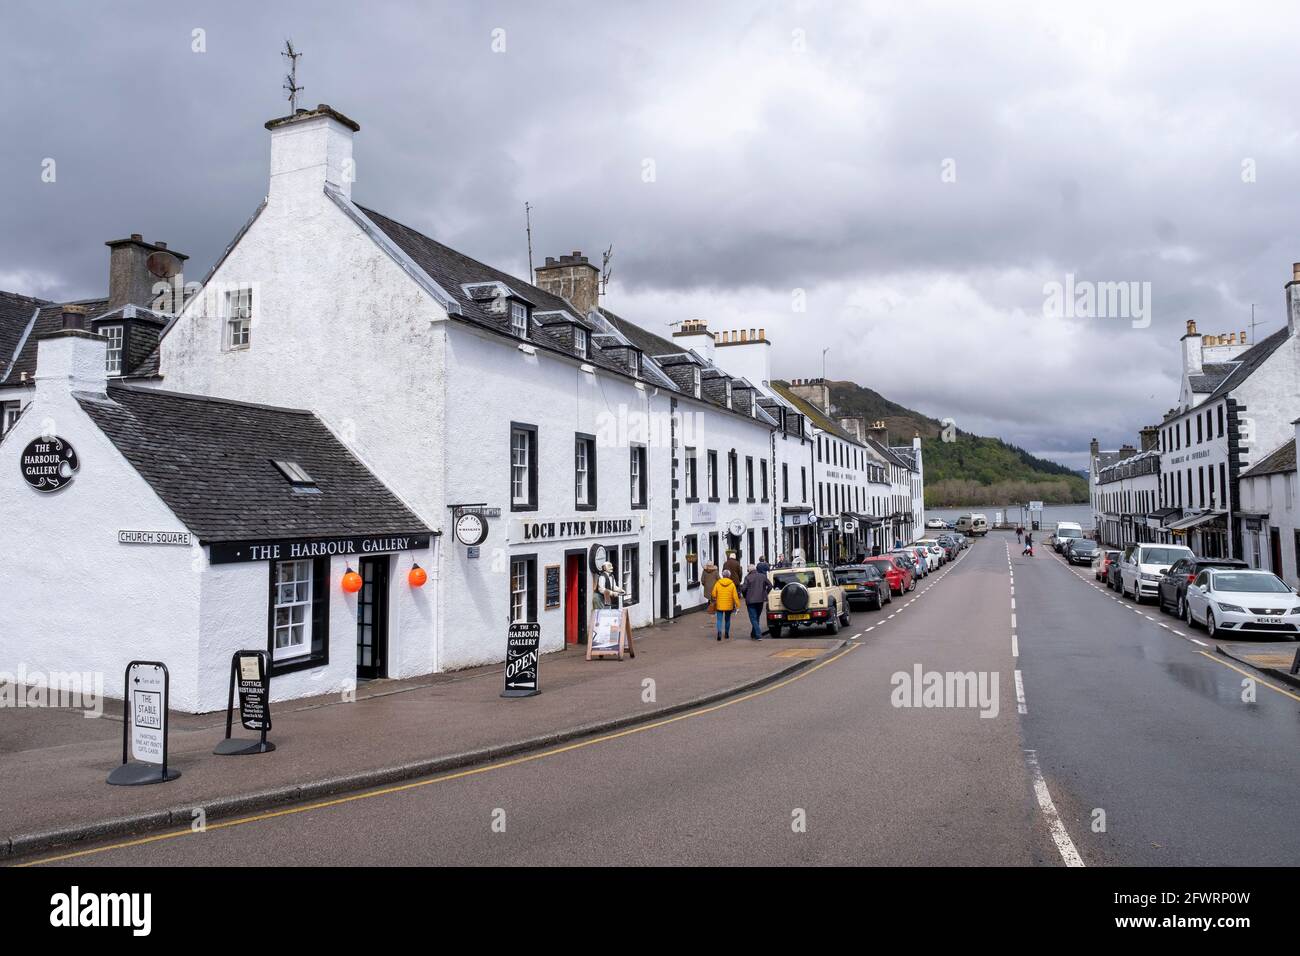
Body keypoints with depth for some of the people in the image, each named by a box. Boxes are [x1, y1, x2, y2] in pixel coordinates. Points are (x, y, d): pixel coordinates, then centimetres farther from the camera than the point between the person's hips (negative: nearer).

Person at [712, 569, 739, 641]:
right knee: (727, 619, 16)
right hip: (729, 605, 1)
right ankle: (727, 633, 22)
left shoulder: (718, 583, -4)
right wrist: (737, 604, -4)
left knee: (719, 619, 1)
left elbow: (714, 594, 1)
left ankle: (719, 631, -21)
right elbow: (735, 596, -9)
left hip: (720, 605, -1)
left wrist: (714, 601, 20)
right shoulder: (732, 584, -6)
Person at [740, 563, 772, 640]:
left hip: (751, 600, -5)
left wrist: (745, 596, 4)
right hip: (760, 600, 5)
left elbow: (743, 588, -14)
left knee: (753, 618, -2)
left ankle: (758, 635, -13)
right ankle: (753, 634, 26)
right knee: (757, 618, 18)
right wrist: (765, 594, 11)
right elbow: (770, 585, 3)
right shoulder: (762, 576, 4)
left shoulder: (748, 577, -9)